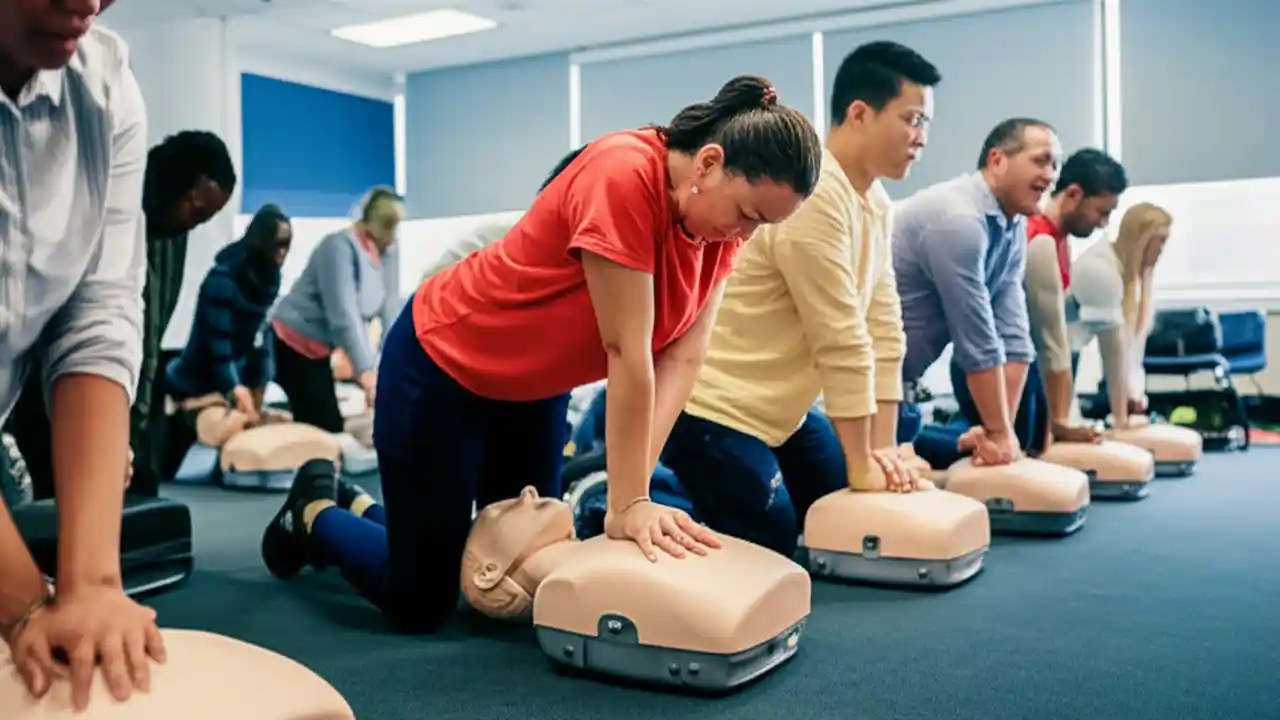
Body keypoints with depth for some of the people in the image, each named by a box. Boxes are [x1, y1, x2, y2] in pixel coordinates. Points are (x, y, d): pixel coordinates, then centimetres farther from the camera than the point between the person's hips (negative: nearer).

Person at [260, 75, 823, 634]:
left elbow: (682, 355, -13)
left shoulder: (722, 217, -8)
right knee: (419, 604, 0)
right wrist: (628, 502, -27)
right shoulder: (624, 175, -32)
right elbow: (626, 352, -32)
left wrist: (634, 492, -22)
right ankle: (314, 513, 29)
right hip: (443, 366, -8)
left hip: (537, 387, 8)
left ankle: (374, 512, 38)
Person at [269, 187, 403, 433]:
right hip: (293, 343, -8)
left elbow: (391, 310, -3)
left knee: (327, 427, 10)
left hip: (318, 349, 8)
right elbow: (343, 314, -28)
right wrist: (365, 371, -33)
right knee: (326, 428, -9)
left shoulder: (386, 253, 2)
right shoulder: (340, 246, -21)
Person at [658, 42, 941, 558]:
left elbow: (883, 327, 5)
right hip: (715, 409, -10)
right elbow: (842, 343, -21)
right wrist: (860, 464, -14)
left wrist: (883, 447, 1)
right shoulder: (811, 195, -25)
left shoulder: (876, 203, 7)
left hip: (781, 410, 10)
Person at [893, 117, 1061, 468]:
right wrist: (999, 433, -15)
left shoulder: (1015, 227, 5)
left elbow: (1012, 334, -1)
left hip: (901, 375, 9)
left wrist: (1002, 431, -7)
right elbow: (979, 341, -22)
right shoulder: (958, 220, -25)